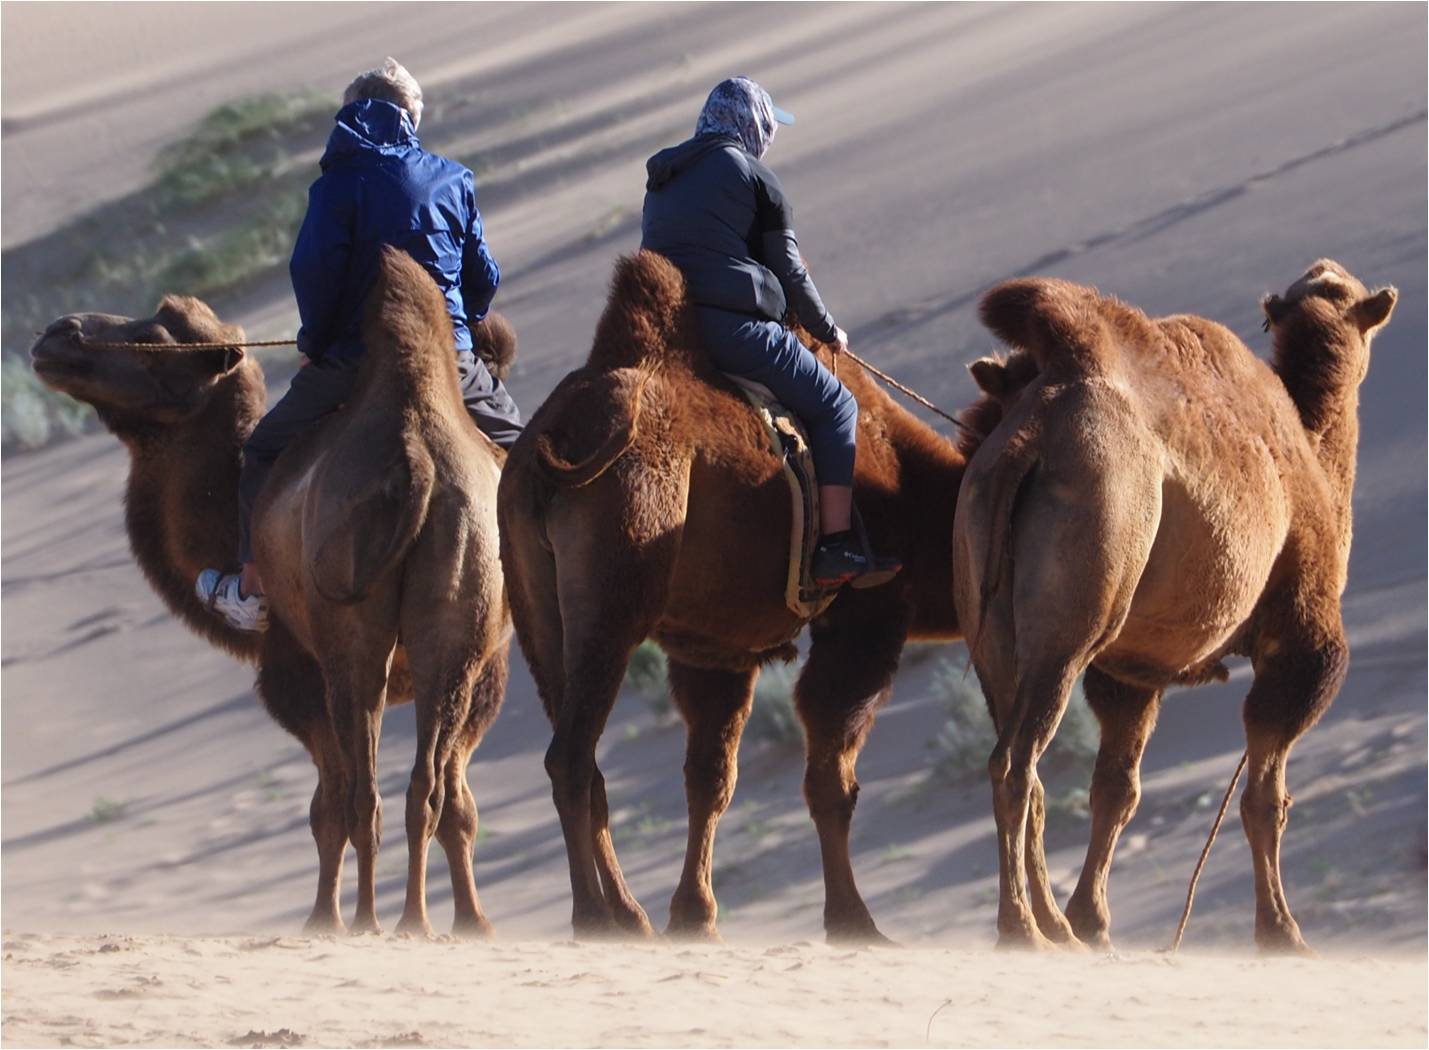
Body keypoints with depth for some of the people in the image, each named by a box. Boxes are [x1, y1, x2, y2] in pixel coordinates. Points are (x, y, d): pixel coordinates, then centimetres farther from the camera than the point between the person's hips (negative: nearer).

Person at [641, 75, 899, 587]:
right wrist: (826, 330, 19)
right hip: (733, 325, -7)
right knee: (834, 405, 4)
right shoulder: (755, 176, 3)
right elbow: (788, 269, 5)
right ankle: (835, 548, -7)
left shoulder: (663, 177, 23)